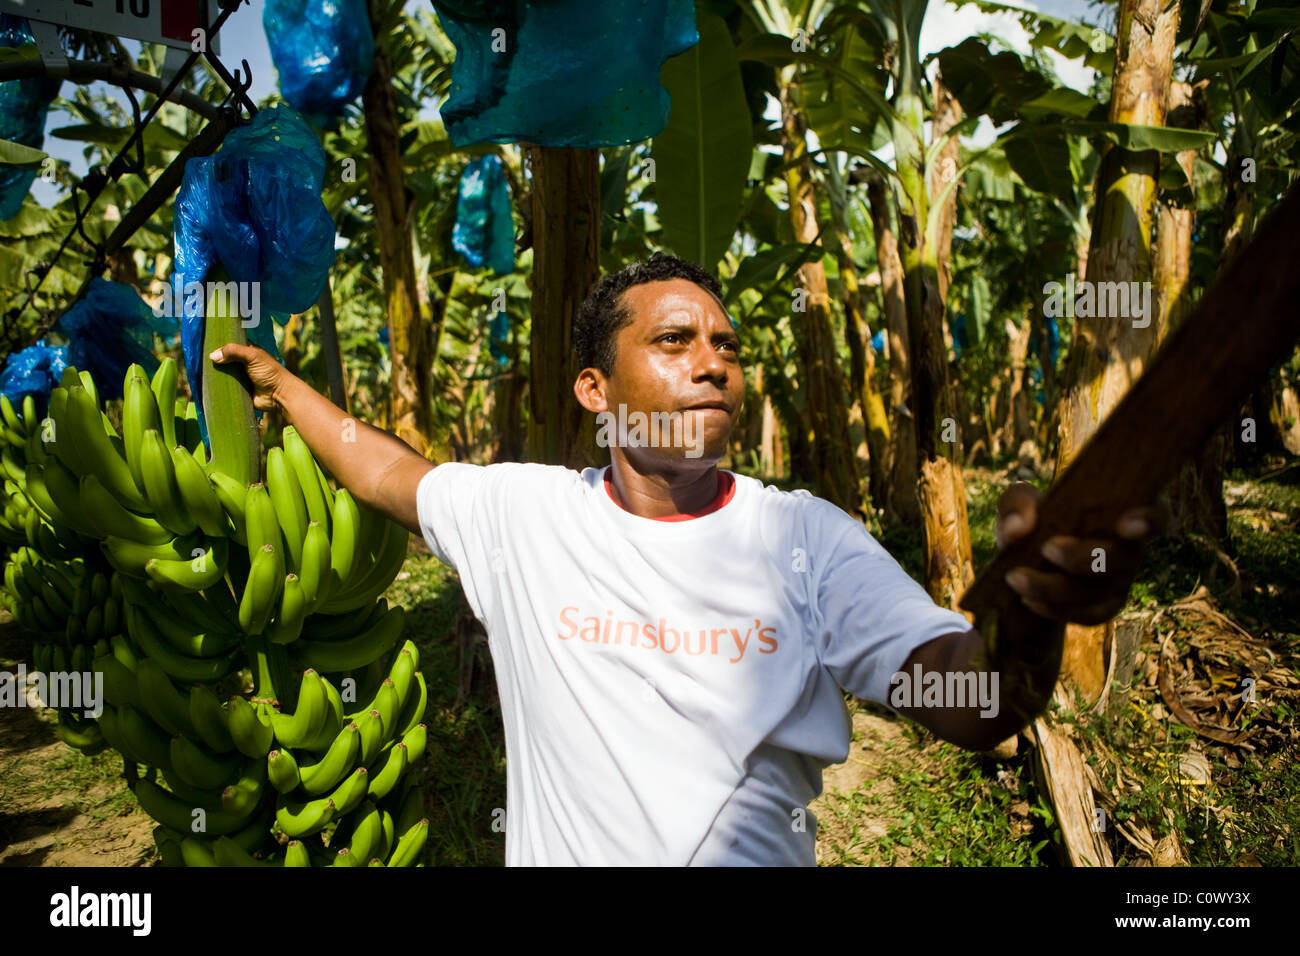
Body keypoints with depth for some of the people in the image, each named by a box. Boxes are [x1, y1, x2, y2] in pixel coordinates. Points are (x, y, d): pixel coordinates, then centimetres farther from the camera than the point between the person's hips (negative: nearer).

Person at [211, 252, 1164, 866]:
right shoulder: (523, 511, -7)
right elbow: (388, 471, 9)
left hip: (758, 850, -1)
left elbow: (966, 701, -20)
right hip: (557, 849, 2)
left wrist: (1030, 614, -42)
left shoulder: (809, 538, -12)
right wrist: (282, 383, 19)